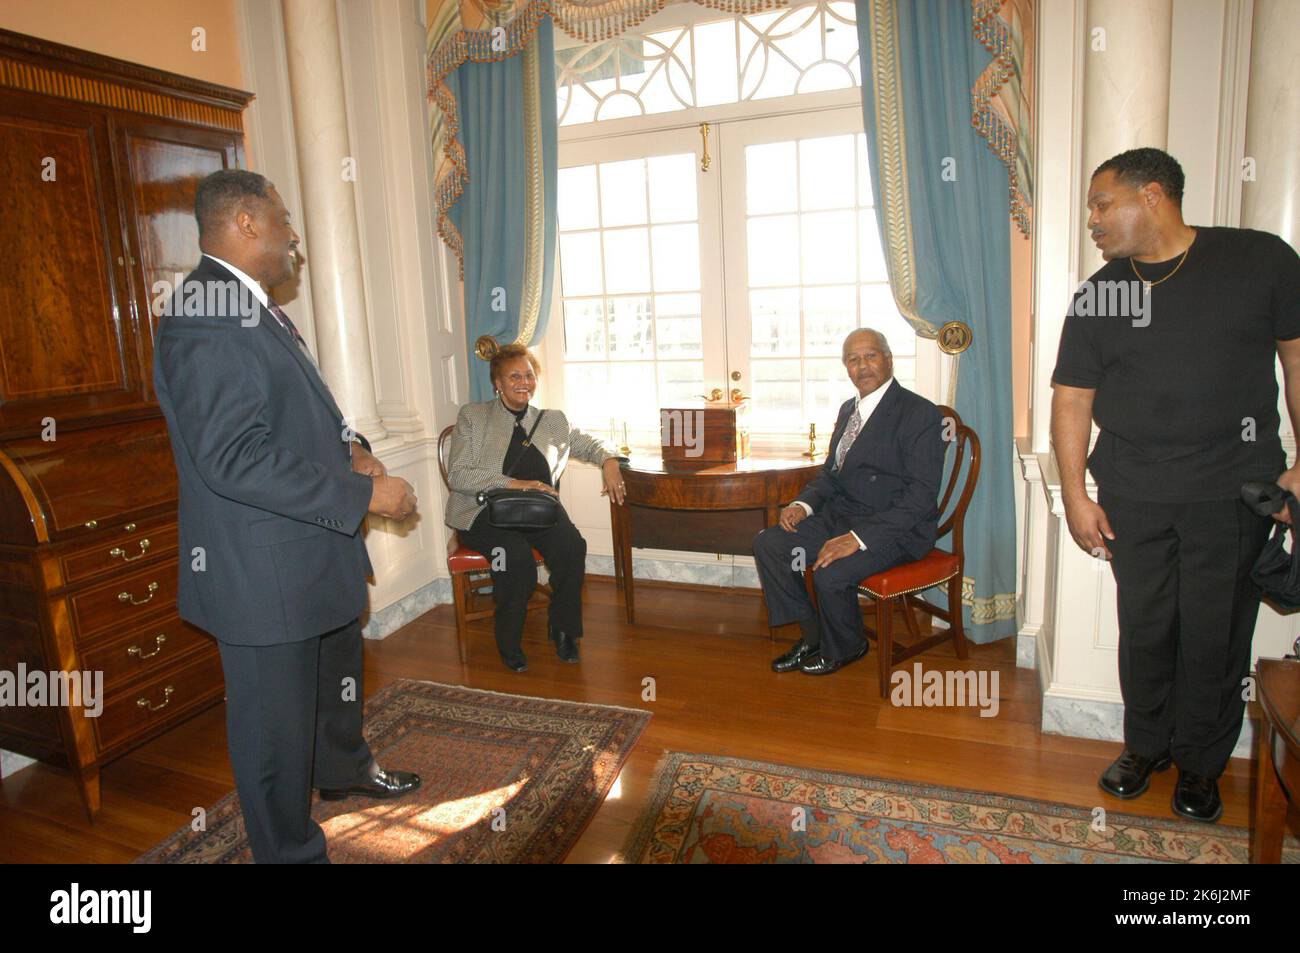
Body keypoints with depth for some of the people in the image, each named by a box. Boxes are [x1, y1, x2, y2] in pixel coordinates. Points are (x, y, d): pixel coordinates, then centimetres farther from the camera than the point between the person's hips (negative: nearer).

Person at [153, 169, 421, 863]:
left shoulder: (256, 307, 11)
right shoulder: (206, 318, -23)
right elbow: (232, 458, -30)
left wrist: (345, 446, 4)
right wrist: (363, 493, -25)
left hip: (313, 549, 11)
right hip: (263, 571, -11)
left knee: (338, 670, 29)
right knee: (276, 718, 7)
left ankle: (344, 769, 55)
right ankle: (290, 851, 28)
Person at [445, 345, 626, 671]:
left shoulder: (553, 420, 19)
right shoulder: (472, 417, 7)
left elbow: (590, 444, 29)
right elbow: (457, 475, -4)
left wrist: (609, 460, 3)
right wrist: (512, 484, -18)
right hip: (486, 510, -3)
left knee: (573, 546, -27)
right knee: (516, 553, -33)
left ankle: (563, 630, -4)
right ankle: (509, 644, -10)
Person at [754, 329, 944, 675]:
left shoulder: (920, 413, -13)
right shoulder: (848, 409, 13)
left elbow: (922, 495, -20)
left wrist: (859, 538, -27)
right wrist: (803, 504, -2)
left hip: (895, 528, -8)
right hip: (840, 515, 8)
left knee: (830, 572, -29)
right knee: (767, 543, -6)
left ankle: (844, 648, 4)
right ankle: (813, 634, 8)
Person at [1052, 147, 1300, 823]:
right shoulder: (1097, 296, 5)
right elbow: (1071, 399, 5)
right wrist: (1075, 495, -1)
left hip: (1233, 491, -1)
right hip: (1132, 496, 2)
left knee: (1215, 636, 6)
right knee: (1145, 629, 8)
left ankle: (1199, 765, 26)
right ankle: (1145, 746, 30)